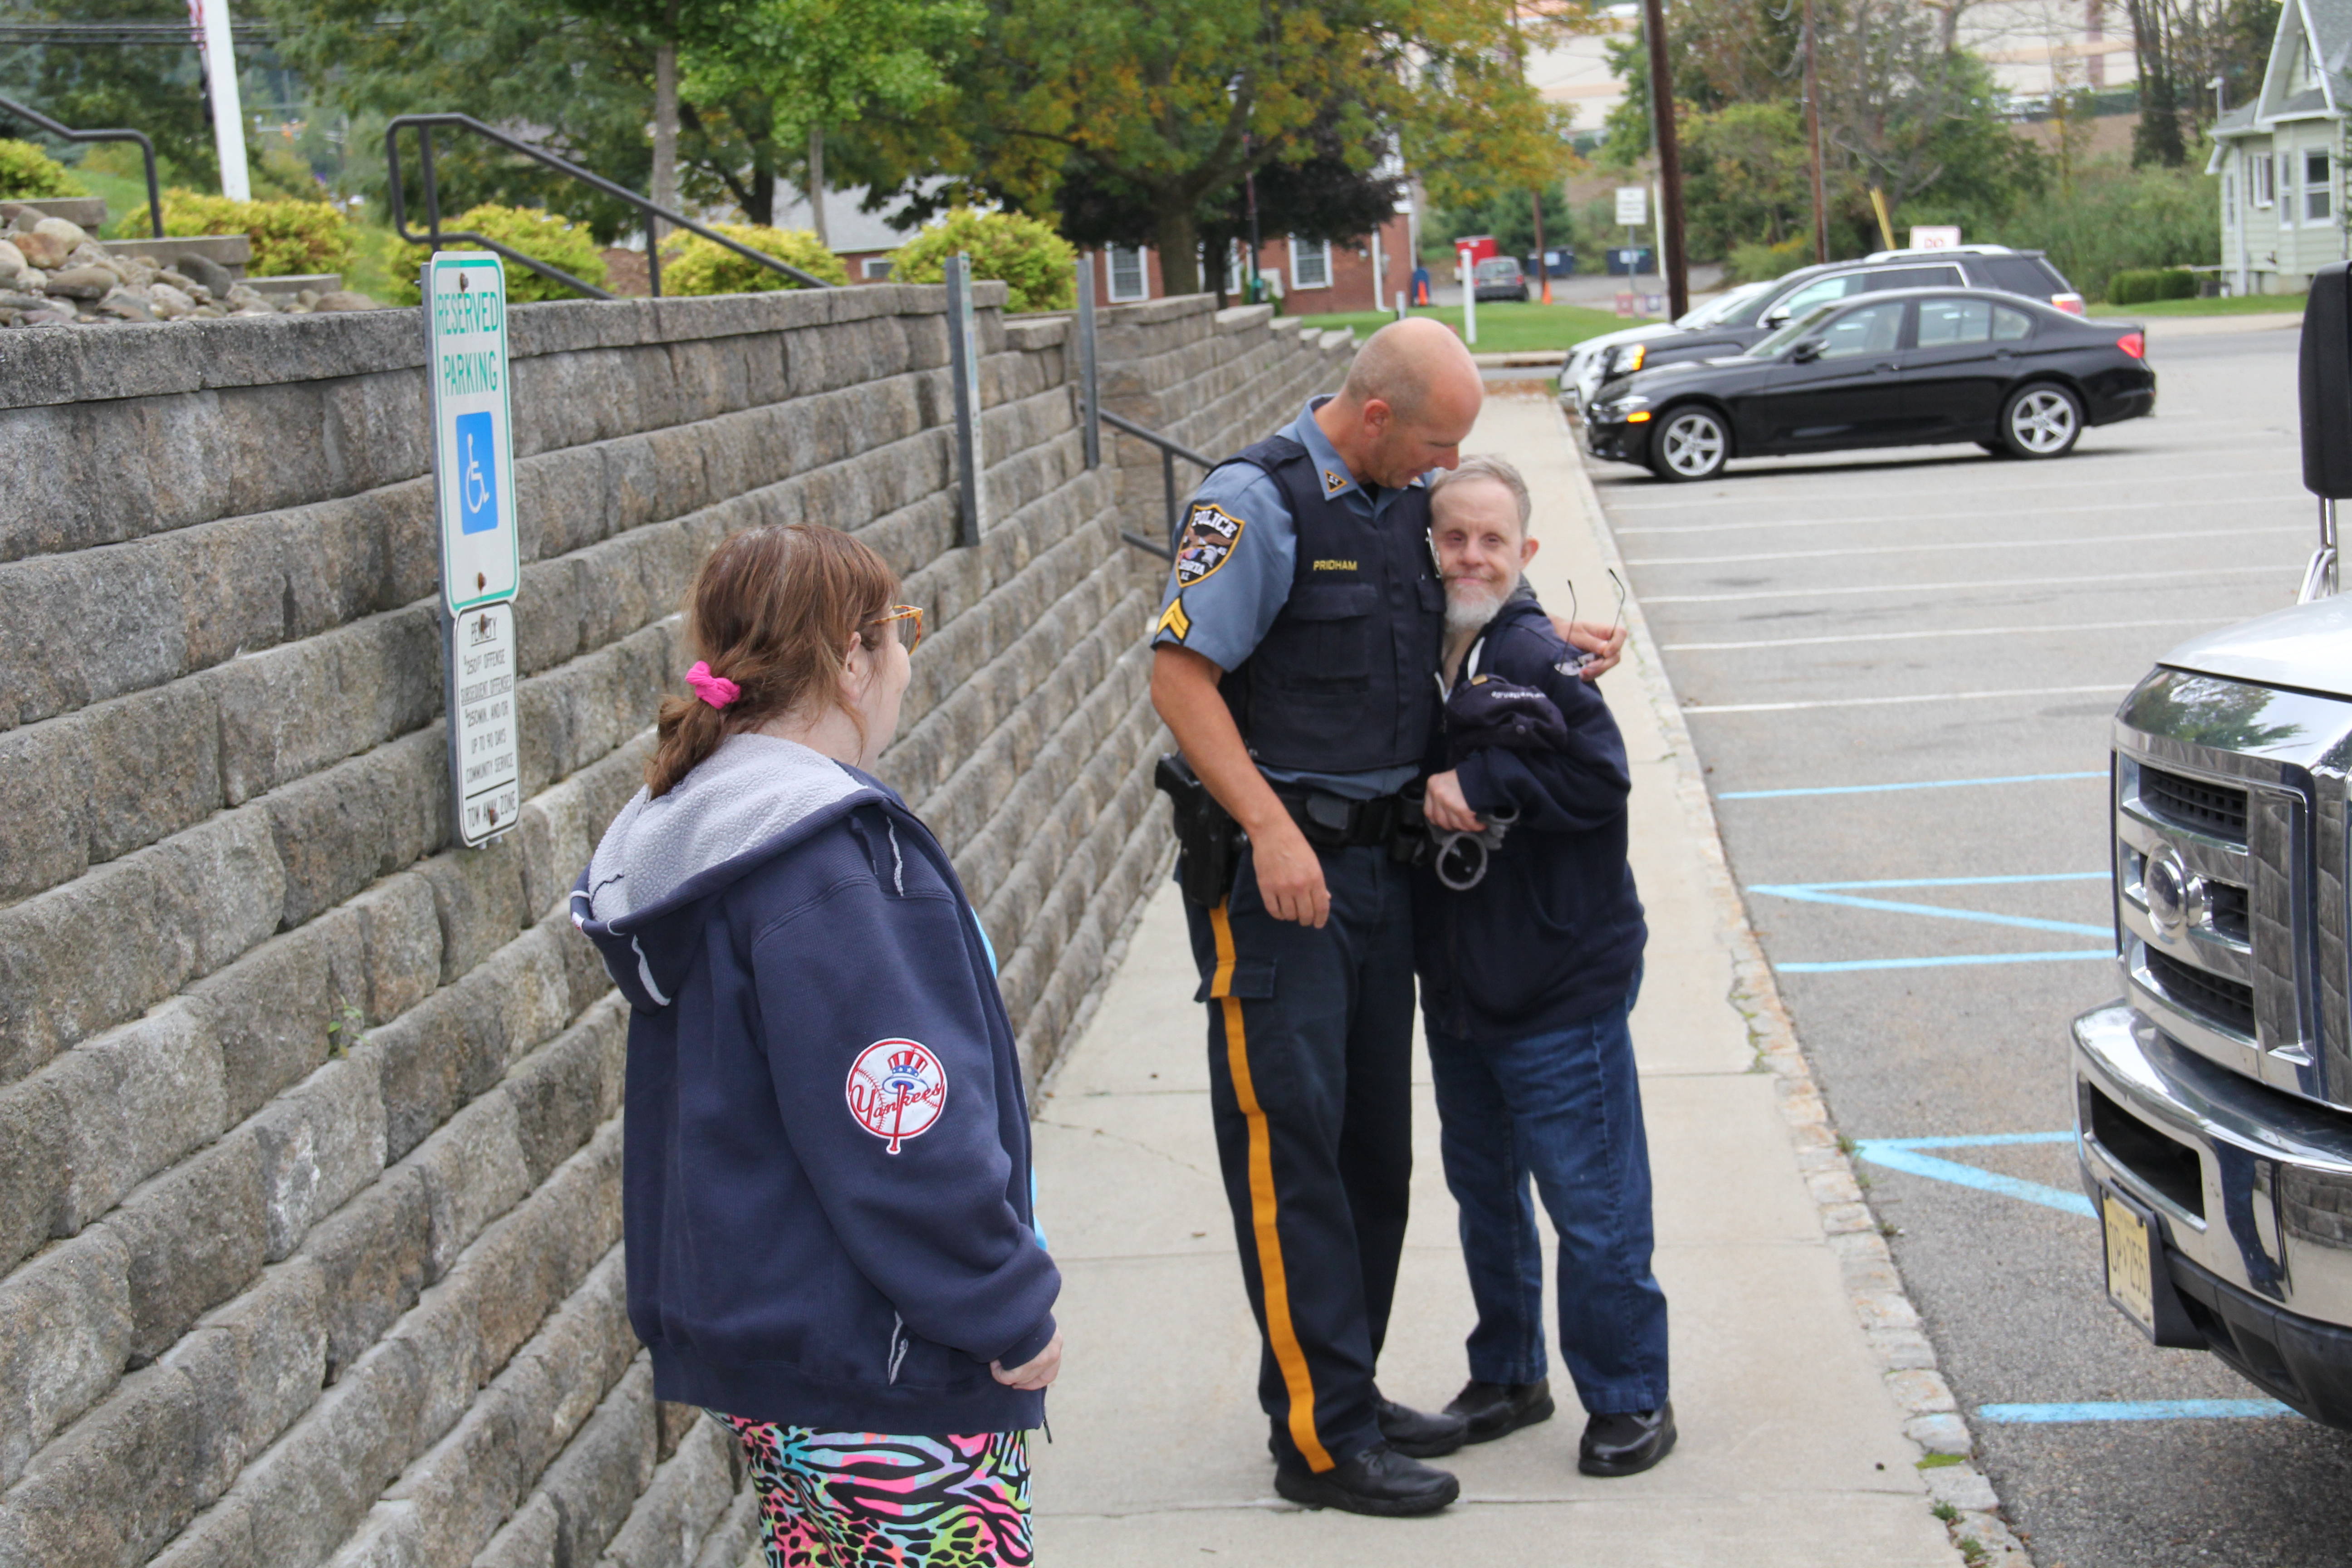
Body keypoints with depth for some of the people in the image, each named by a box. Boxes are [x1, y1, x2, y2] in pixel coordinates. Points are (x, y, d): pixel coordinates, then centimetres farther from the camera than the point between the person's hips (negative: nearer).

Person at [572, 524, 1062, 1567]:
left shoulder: (684, 829, 10)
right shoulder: (822, 868, -21)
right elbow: (900, 1130, -24)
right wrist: (1012, 1312, -14)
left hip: (751, 1326, 10)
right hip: (880, 1364, -10)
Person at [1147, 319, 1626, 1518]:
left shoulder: (1407, 501, 10)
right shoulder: (1256, 505, -14)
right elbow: (1180, 679, -17)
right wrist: (1271, 830, -23)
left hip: (1380, 857, 8)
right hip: (1275, 870, -8)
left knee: (1373, 1141, 14)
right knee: (1290, 1145, -4)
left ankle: (1349, 1390, 26)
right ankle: (1320, 1435, 2)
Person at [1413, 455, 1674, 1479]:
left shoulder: (1534, 659, -15)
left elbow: (1600, 780, -22)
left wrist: (1483, 782, -23)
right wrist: (1425, 803, -1)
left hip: (1560, 989, -7)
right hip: (1455, 986, 7)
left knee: (1592, 1203, 0)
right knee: (1483, 1191, 18)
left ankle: (1628, 1400, 14)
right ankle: (1507, 1375, 33)